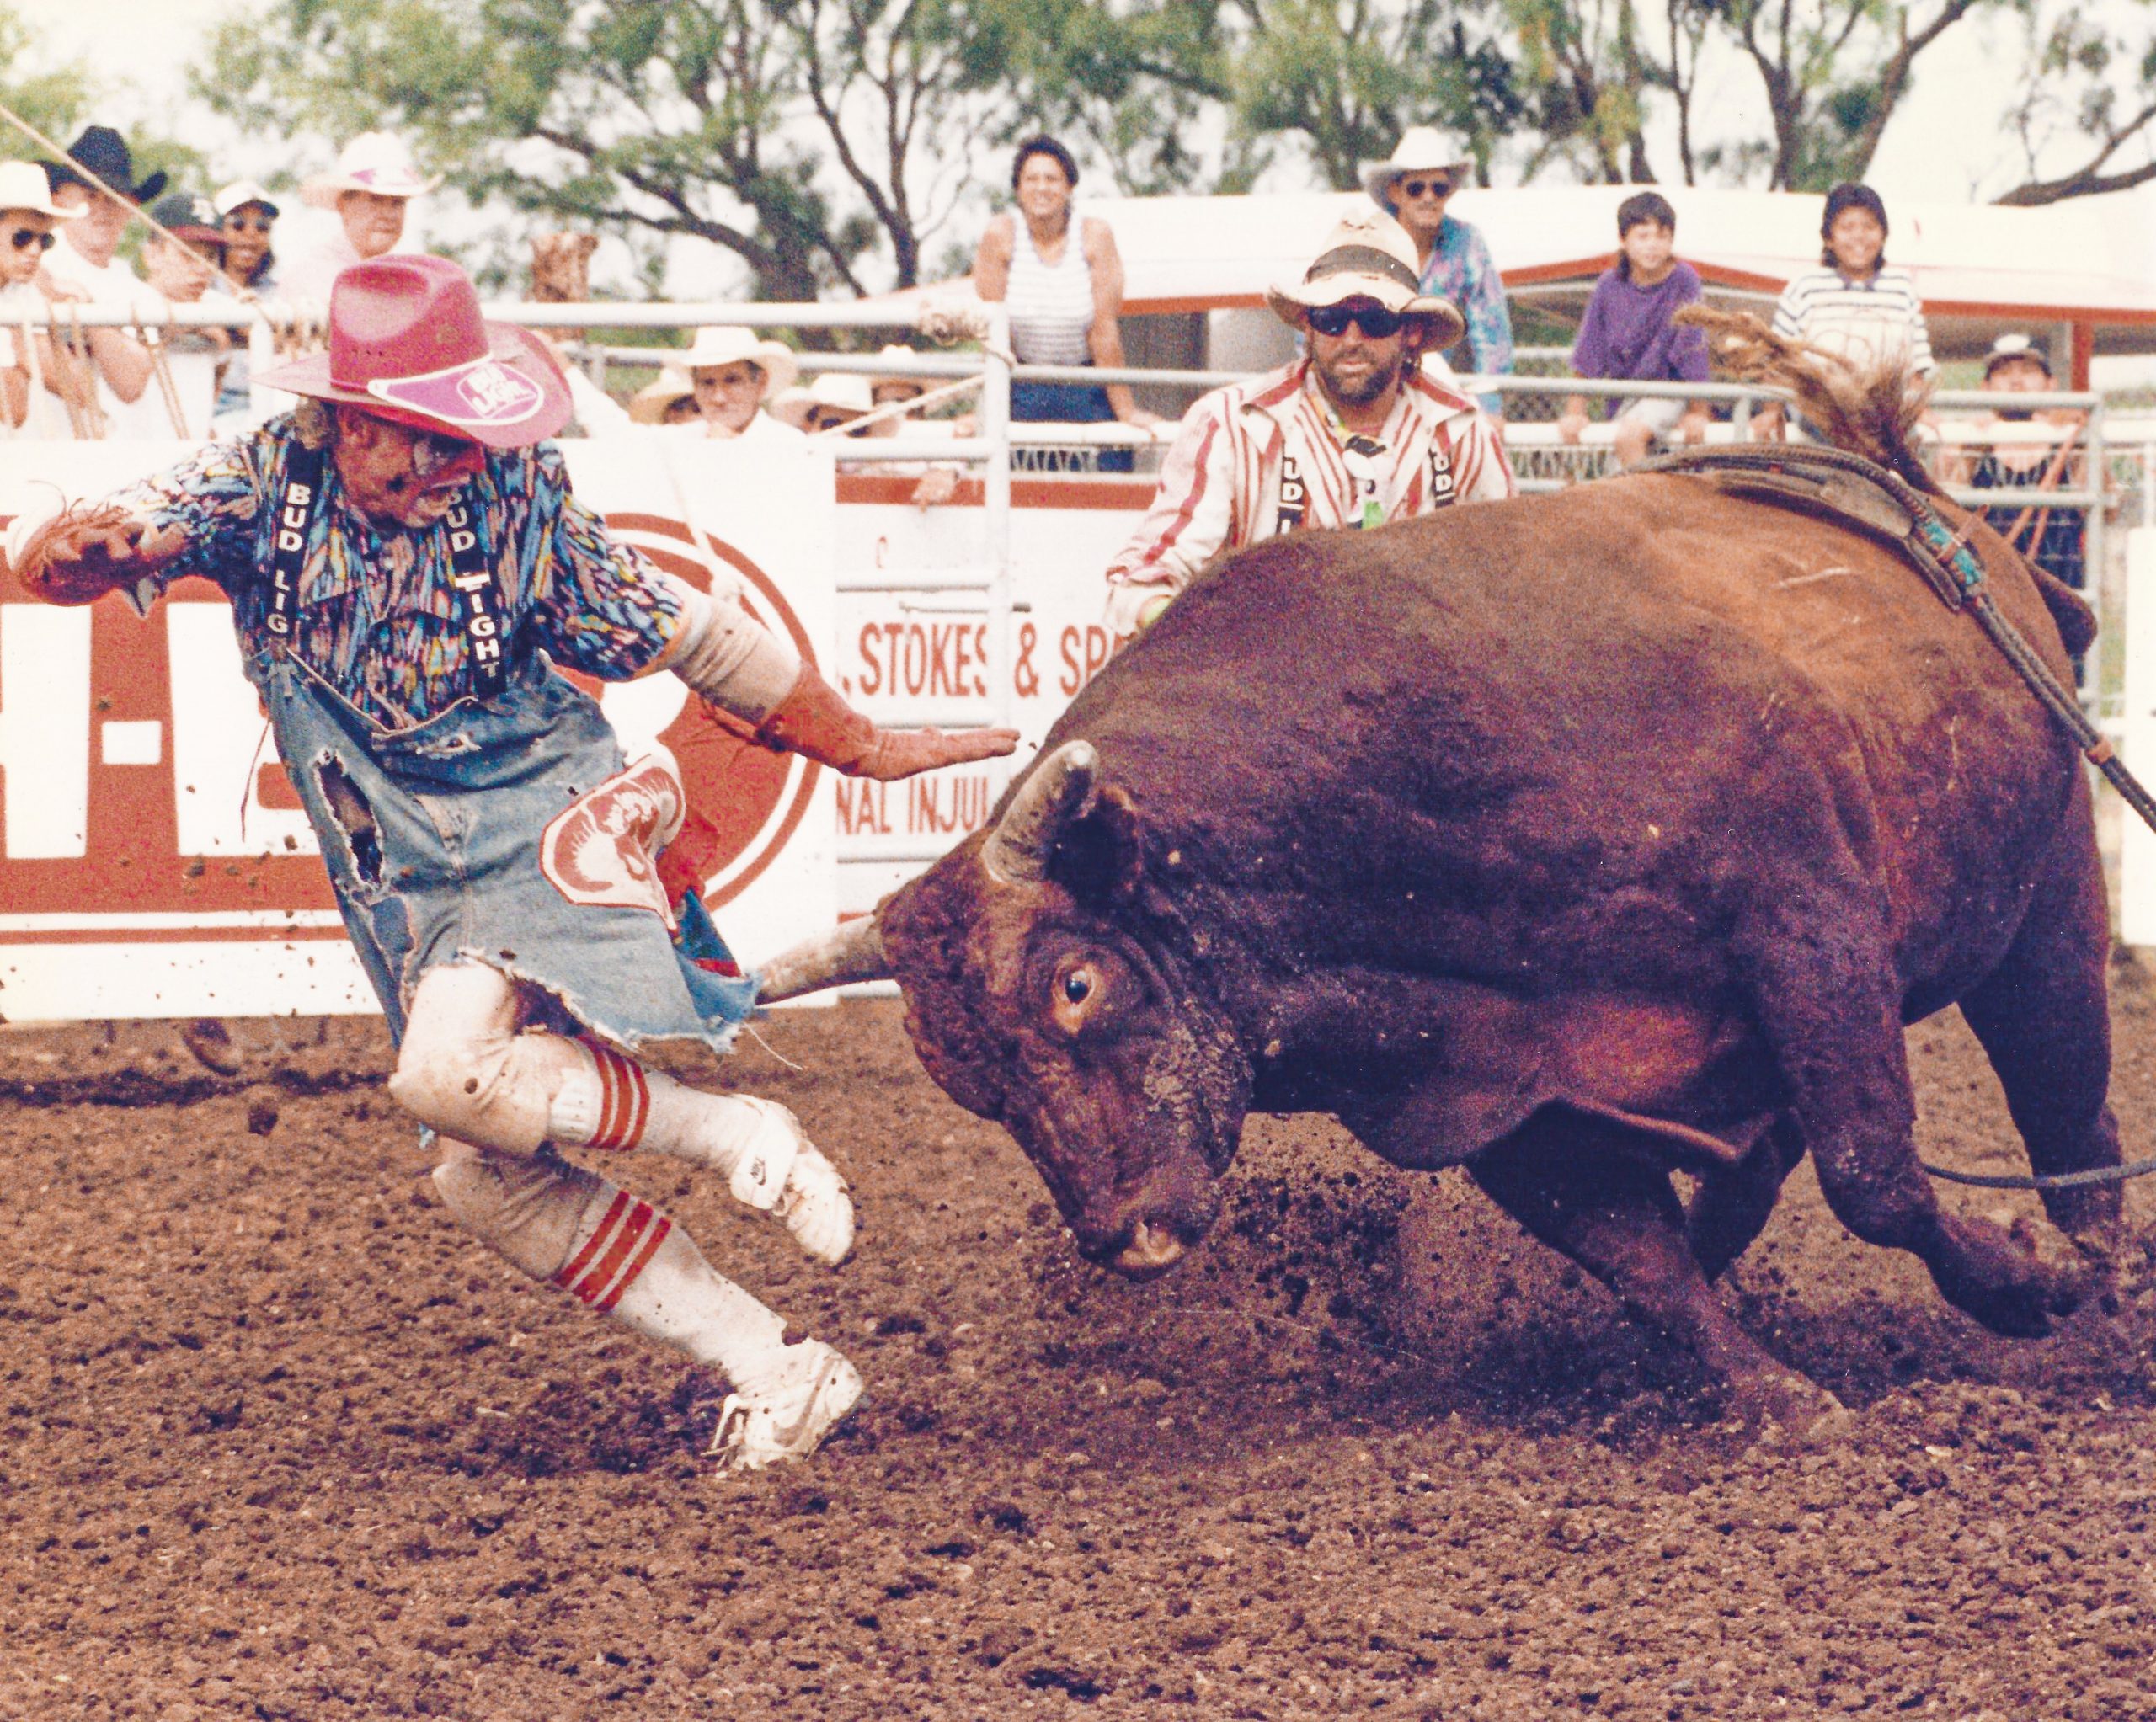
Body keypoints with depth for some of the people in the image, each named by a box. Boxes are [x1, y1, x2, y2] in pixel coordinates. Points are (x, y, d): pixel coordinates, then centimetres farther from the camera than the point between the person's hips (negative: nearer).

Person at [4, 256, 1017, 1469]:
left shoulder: (518, 496, -12)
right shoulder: (272, 481, -8)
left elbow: (688, 635, 0)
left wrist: (862, 745, 7)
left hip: (554, 830, -5)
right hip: (414, 890, 5)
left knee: (454, 1071, -29)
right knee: (492, 1182, -1)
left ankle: (735, 1132, -9)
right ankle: (779, 1372, 7)